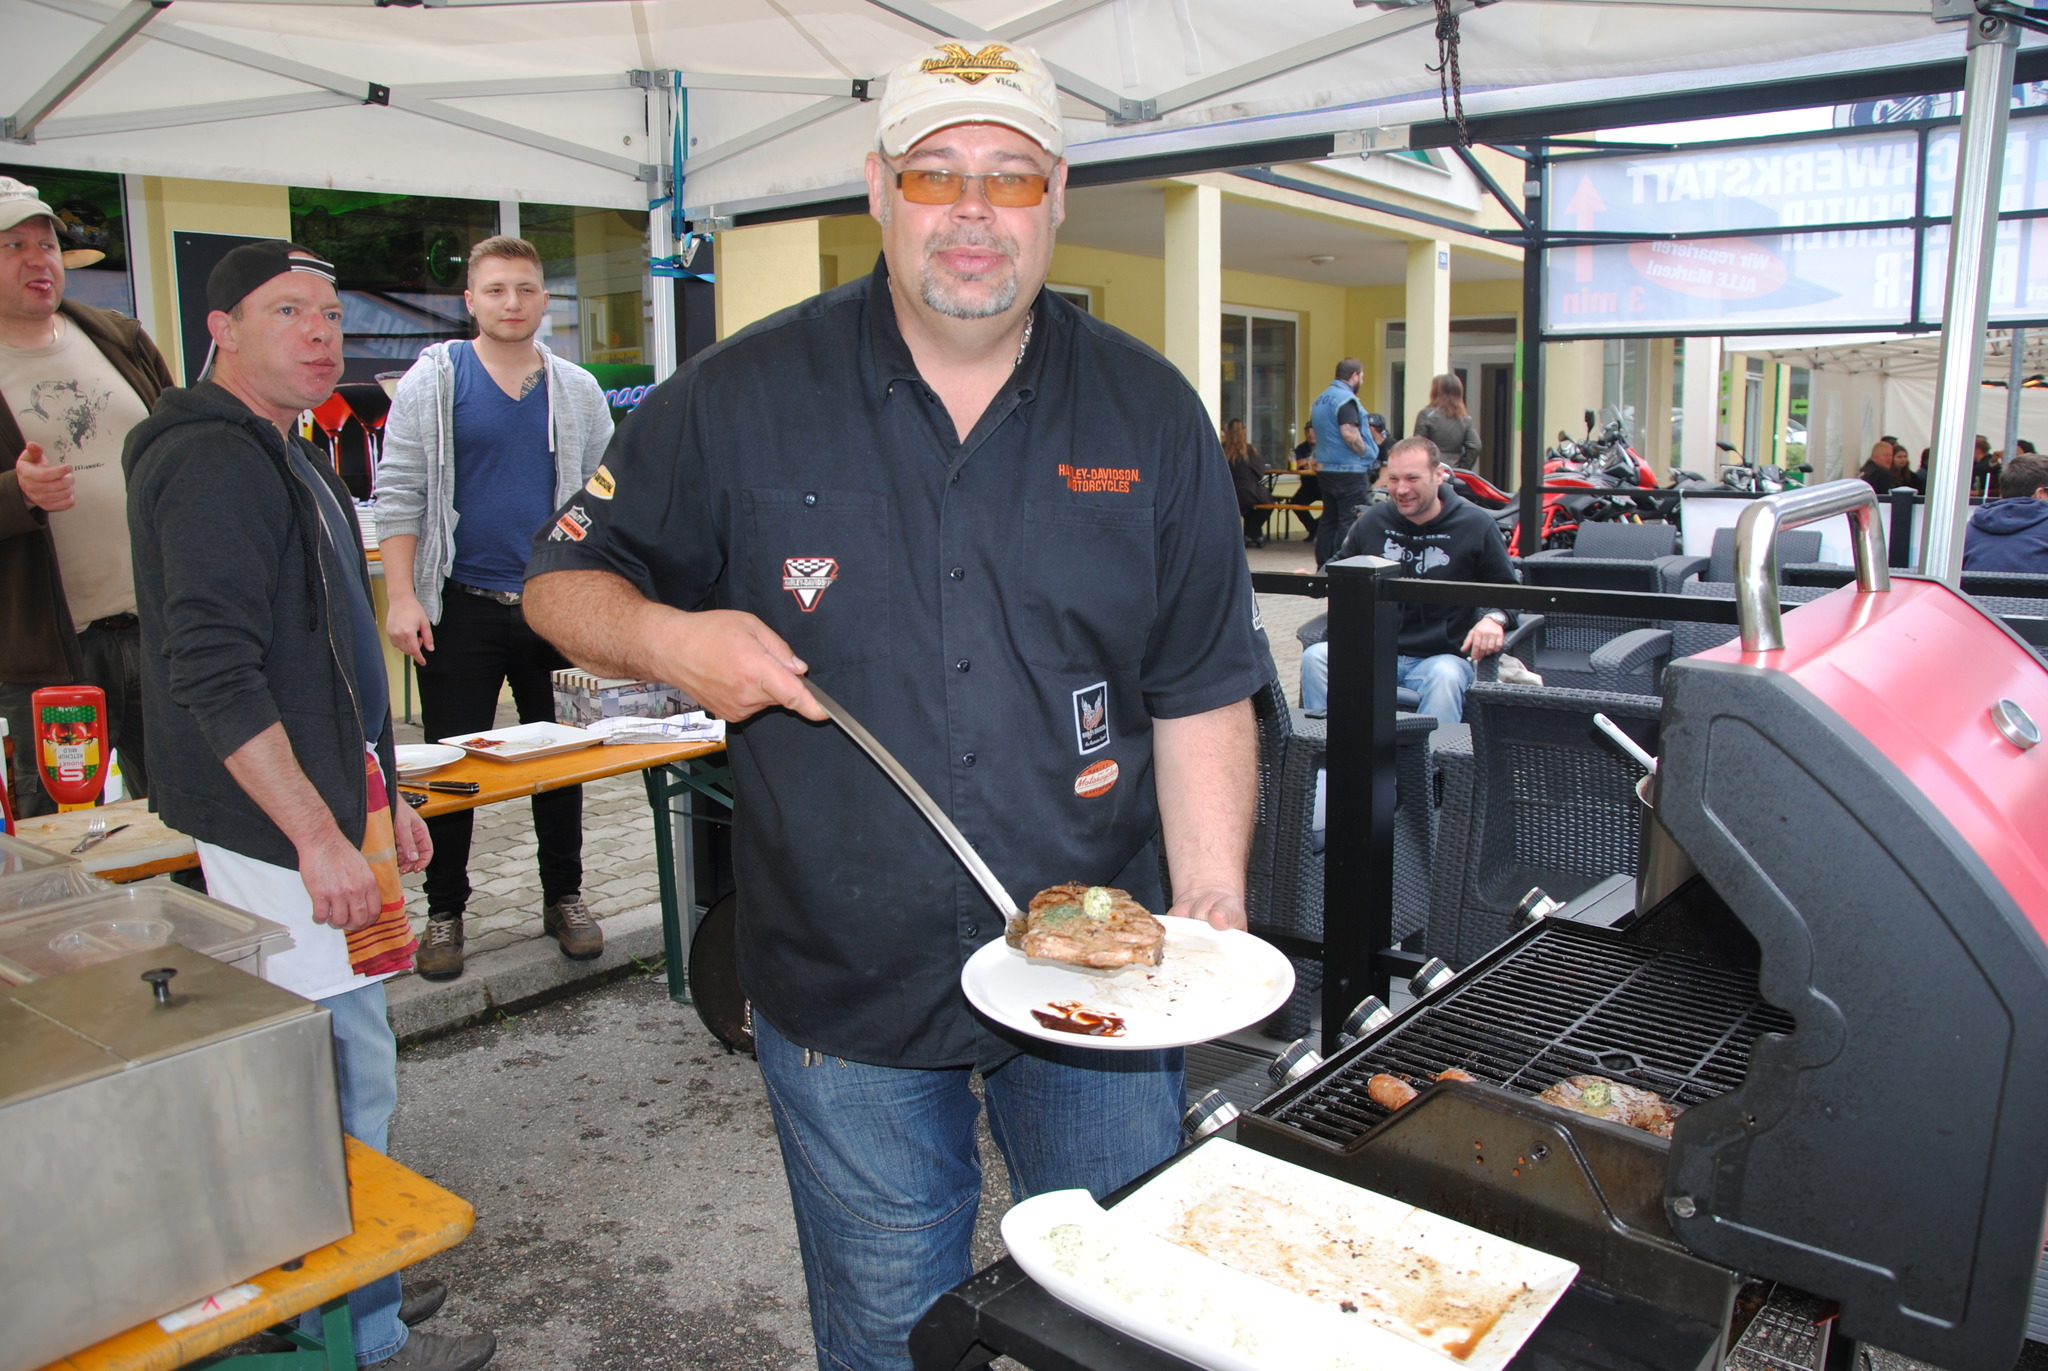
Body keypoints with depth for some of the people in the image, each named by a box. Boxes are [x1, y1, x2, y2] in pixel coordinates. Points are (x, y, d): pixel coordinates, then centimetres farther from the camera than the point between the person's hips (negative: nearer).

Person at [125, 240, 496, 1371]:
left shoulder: (284, 456, 18)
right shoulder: (211, 461, -14)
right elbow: (214, 674, -23)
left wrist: (382, 797, 23)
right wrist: (319, 837, -24)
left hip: (325, 803, 10)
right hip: (281, 828, -10)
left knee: (330, 1079, 18)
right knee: (347, 1088, -2)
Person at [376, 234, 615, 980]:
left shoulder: (578, 391, 8)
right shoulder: (432, 383, 1)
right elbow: (398, 496, -2)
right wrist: (402, 598, -10)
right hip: (463, 605, -2)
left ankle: (564, 897, 24)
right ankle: (445, 911, 19)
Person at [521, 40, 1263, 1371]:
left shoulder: (1152, 414, -1)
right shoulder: (740, 399, -6)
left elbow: (1201, 695, 1)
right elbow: (564, 579, 4)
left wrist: (1215, 900, -9)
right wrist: (666, 636, -18)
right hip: (847, 985, -1)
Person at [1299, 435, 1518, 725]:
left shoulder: (1474, 524, 1)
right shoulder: (1374, 520, 9)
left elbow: (1507, 589, 6)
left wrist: (1494, 619, -16)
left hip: (1443, 655, -3)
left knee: (1445, 677, -38)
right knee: (1315, 657, -24)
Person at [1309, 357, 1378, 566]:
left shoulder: (1320, 400, 14)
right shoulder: (1346, 399, -15)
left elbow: (1315, 430, 21)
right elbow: (1349, 433, -24)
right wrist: (1367, 455, -11)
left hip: (1327, 469, 9)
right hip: (1350, 471, -9)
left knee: (1329, 518, 13)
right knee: (1351, 523, -7)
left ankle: (1323, 565, 15)